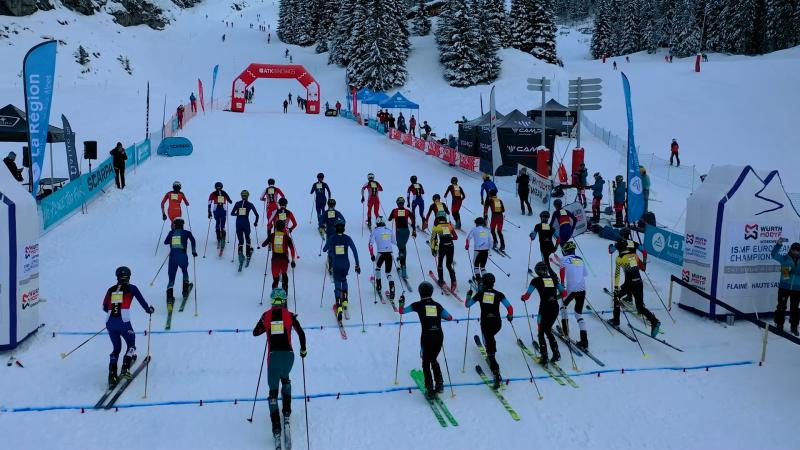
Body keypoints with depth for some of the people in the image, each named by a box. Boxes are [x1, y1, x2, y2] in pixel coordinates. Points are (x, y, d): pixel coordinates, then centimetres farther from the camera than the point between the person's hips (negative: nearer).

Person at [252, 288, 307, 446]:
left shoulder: (266, 315, 6)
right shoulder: (289, 315, 2)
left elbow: (255, 332, 17)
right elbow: (301, 333, 1)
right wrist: (303, 349, 17)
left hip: (273, 355, 0)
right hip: (288, 354, 0)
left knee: (273, 391, 7)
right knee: (285, 379, 32)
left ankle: (276, 429, -5)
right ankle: (286, 414, 23)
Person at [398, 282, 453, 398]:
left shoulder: (418, 305, 1)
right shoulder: (437, 305, 10)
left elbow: (401, 311, 6)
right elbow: (449, 317, 17)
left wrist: (402, 302, 25)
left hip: (427, 336, -3)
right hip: (439, 335, 3)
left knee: (426, 362, 12)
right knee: (433, 359, 25)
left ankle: (430, 389, 4)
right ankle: (439, 384, 20)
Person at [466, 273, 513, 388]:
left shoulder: (480, 294, -1)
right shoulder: (499, 294, 1)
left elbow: (467, 304, 6)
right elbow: (509, 307, -5)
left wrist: (468, 295, 23)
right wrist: (510, 315, 14)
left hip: (485, 323, -2)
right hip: (497, 323, 3)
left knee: (490, 347, -1)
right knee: (490, 337, 35)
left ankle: (496, 372, -16)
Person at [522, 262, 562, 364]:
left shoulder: (536, 280, -1)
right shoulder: (553, 279, 10)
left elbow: (526, 296, -5)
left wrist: (523, 297, 17)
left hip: (544, 308, -4)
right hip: (555, 307, 4)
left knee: (541, 333, 11)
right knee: (548, 330, 23)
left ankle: (544, 357, 6)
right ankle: (556, 354, 20)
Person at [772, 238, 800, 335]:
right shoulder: (784, 259, -4)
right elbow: (774, 254, -17)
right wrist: (779, 244, -26)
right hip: (784, 287, -2)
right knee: (781, 306, 6)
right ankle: (779, 325, 17)